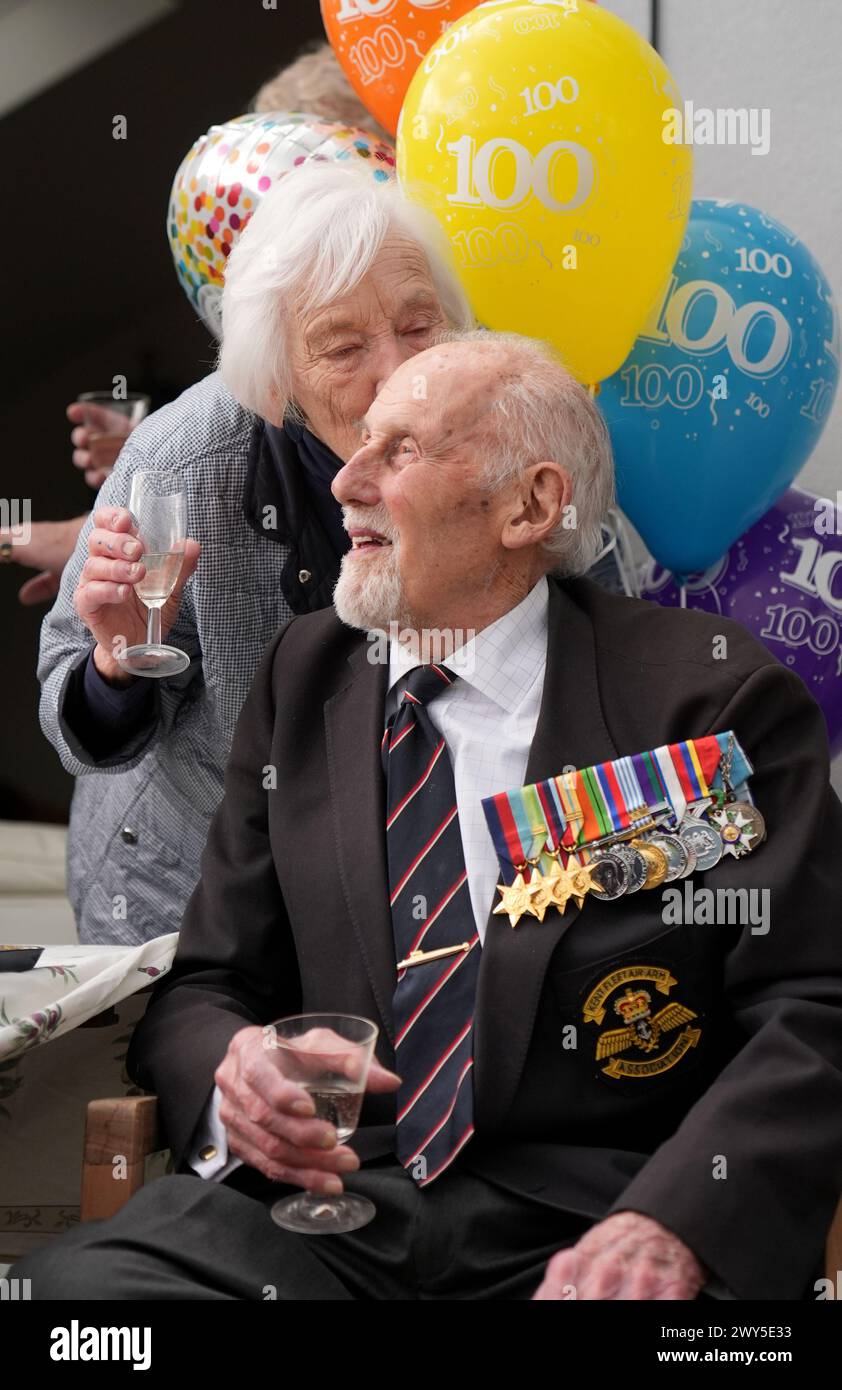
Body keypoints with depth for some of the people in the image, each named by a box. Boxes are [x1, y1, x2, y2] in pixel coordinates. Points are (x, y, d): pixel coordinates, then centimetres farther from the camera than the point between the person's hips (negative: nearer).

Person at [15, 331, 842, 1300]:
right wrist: (234, 1068, -9)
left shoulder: (710, 694, 0)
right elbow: (203, 990, 15)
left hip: (577, 1230, -3)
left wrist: (669, 1228, -23)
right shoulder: (306, 671, 14)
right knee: (74, 1279, -24)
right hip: (319, 1201, 4)